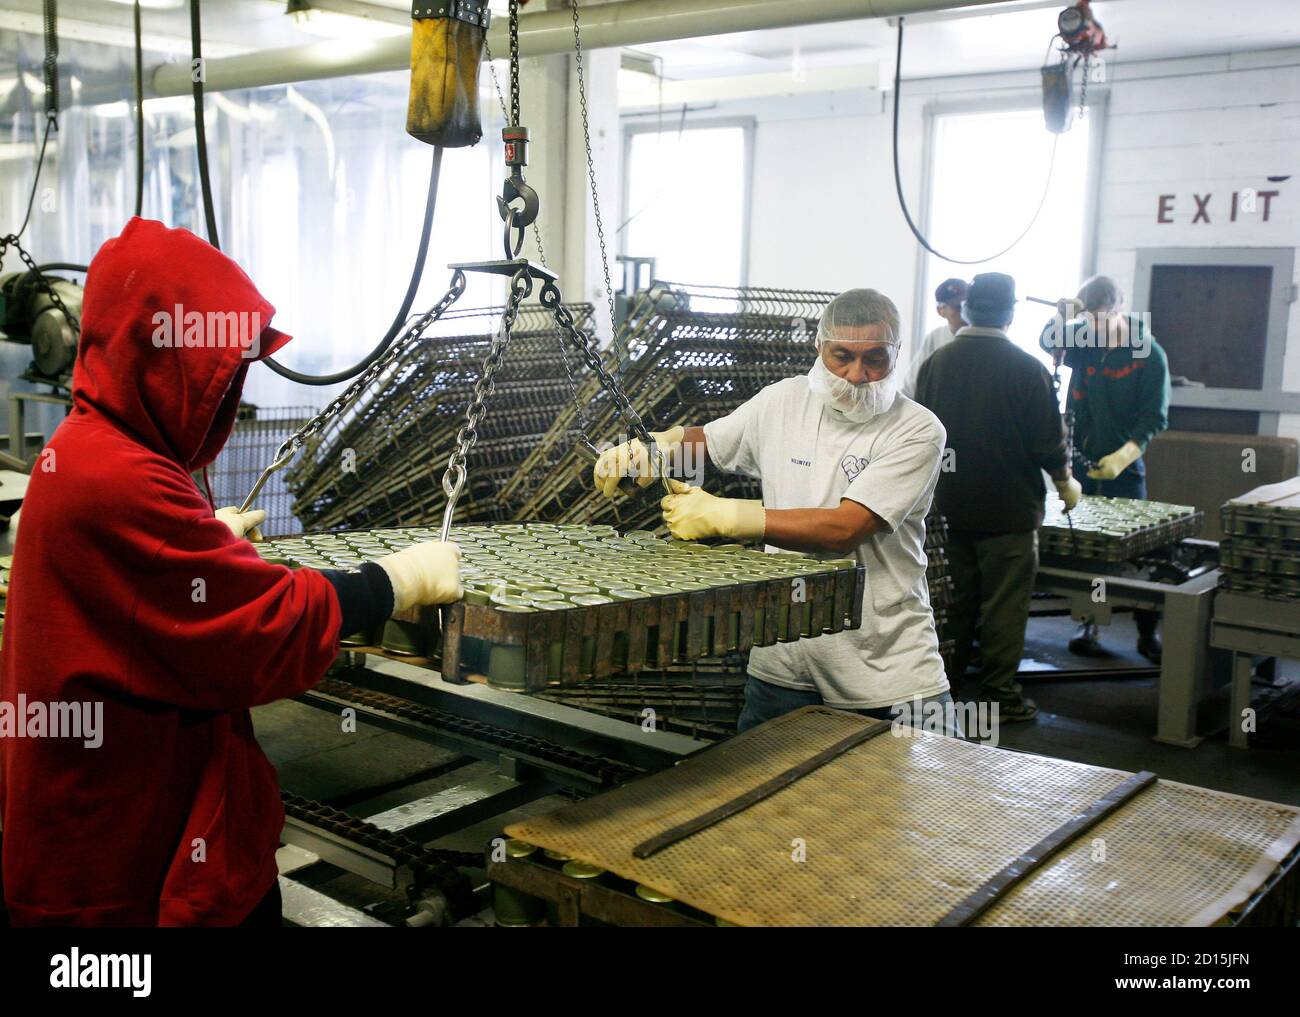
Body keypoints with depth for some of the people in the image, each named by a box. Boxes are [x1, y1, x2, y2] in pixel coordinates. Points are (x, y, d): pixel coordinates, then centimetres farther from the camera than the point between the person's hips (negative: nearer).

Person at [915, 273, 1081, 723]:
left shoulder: (935, 363, 2)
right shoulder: (1027, 369, -12)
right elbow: (1049, 442, -10)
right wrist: (1066, 484, 9)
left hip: (950, 505, 5)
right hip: (1008, 508, -5)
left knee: (954, 601, 14)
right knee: (1004, 604, 4)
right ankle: (1000, 696, 10)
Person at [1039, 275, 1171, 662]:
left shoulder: (1148, 353, -7)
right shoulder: (1084, 341, 4)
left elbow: (1154, 417, -10)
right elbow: (1049, 343, -12)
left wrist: (1122, 456, -23)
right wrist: (1062, 319, -32)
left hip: (1124, 466, -3)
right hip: (1080, 461, 3)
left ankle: (1148, 632, 9)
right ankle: (1088, 624, 17)